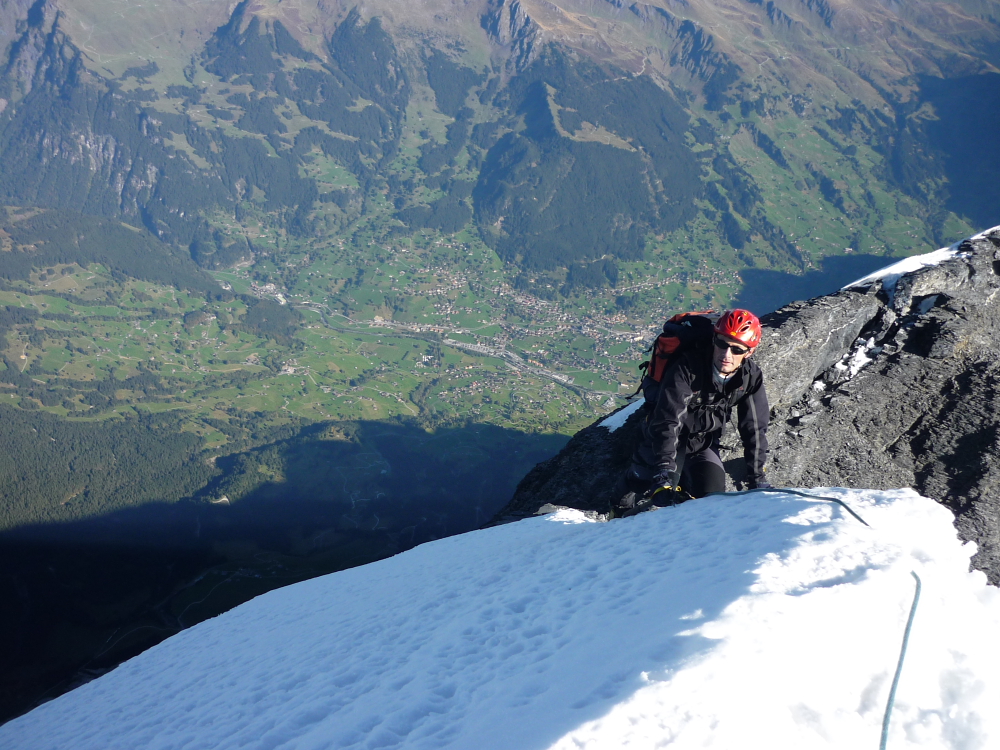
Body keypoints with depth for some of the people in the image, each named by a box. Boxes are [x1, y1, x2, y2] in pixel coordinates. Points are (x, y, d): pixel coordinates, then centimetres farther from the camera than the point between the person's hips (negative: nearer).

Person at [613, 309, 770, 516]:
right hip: (664, 442, -3)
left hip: (704, 445, 3)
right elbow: (667, 421, -37)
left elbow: (754, 429, -7)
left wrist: (757, 478, -8)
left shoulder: (751, 377, -17)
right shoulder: (688, 366, -31)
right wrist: (665, 471, -46)